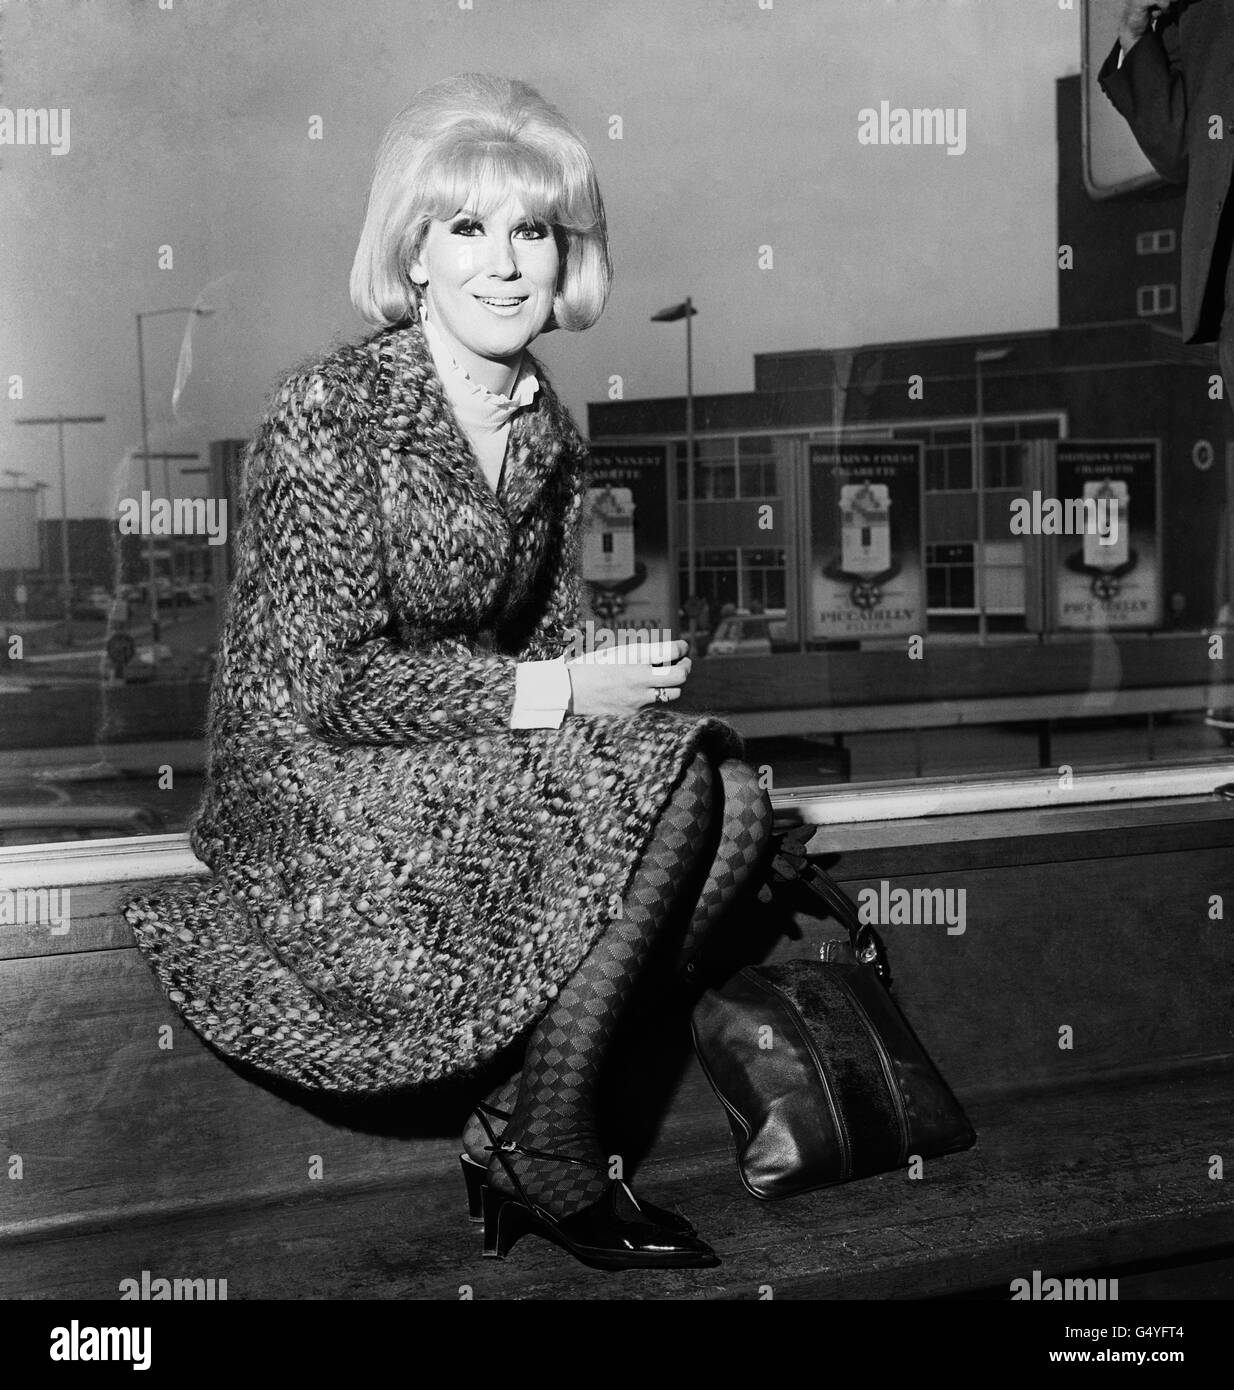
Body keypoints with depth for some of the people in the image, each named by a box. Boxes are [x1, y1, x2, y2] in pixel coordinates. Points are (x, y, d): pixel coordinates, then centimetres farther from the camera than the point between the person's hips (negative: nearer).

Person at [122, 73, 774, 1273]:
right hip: (316, 813, -7)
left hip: (472, 769, 8)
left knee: (734, 799, -13)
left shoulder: (548, 432, 9)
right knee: (670, 777, -22)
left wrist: (623, 675, -8)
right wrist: (555, 694, -20)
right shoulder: (327, 416, -14)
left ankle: (509, 1127, -7)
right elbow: (324, 687, -18)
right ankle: (548, 1149, -11)